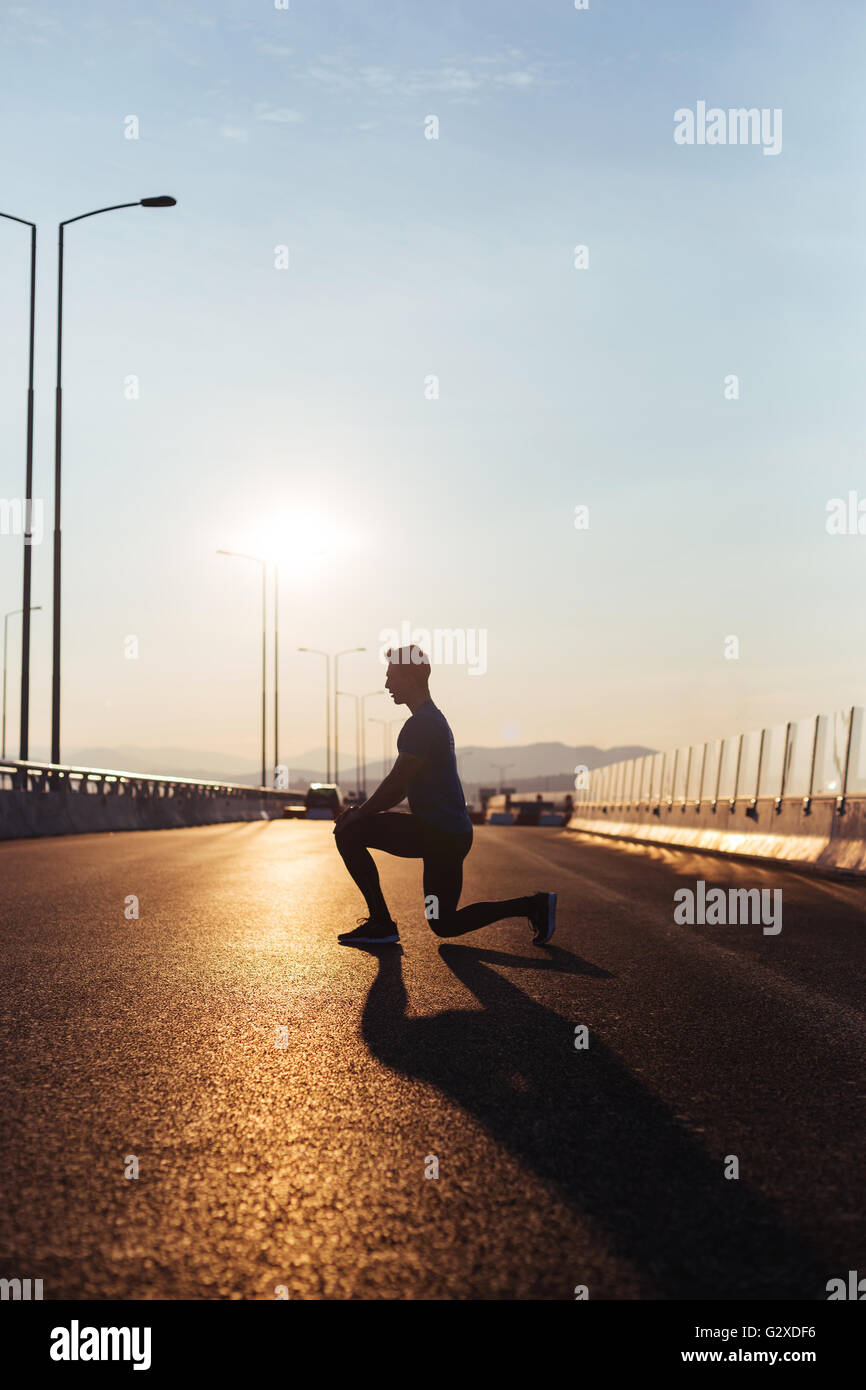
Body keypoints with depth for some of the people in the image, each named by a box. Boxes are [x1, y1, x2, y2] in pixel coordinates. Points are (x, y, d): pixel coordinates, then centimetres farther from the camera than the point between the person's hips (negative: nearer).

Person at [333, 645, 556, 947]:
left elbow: (396, 782, -17)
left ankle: (381, 923, -6)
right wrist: (362, 811, 15)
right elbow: (401, 786, 22)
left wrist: (360, 813, -4)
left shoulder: (422, 724, -16)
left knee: (349, 832, -9)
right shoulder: (432, 719, 18)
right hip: (447, 831, 10)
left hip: (440, 835, -10)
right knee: (445, 925, 16)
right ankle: (533, 904, 15)